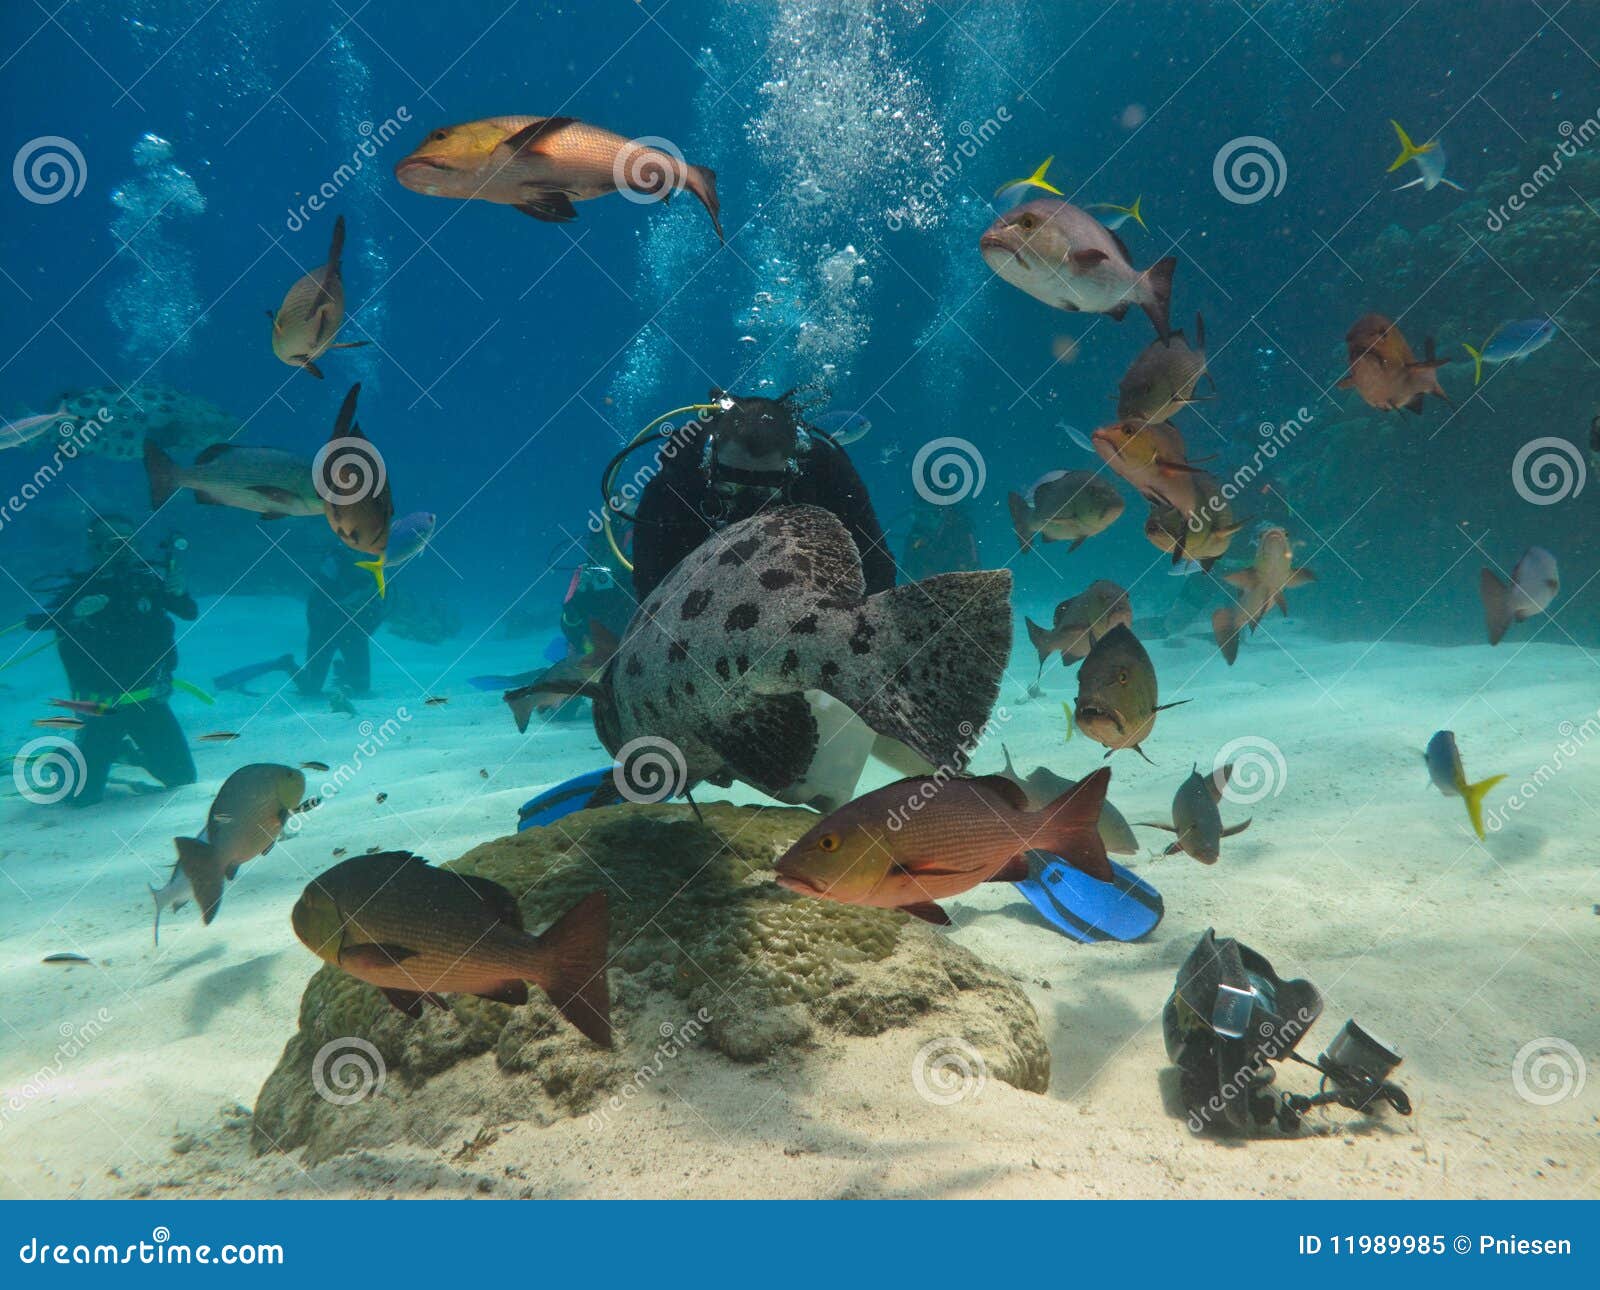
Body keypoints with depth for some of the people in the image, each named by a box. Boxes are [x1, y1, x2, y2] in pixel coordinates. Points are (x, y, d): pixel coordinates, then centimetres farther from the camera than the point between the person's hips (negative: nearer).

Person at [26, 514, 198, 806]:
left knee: (183, 778, 4)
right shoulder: (79, 589, -5)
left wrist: (178, 592, -25)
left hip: (147, 701, 1)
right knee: (84, 795, -3)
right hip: (100, 707, -1)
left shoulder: (147, 580, -2)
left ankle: (129, 751, 32)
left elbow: (191, 614, -4)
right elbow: (36, 622, -16)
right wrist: (74, 611, -34)